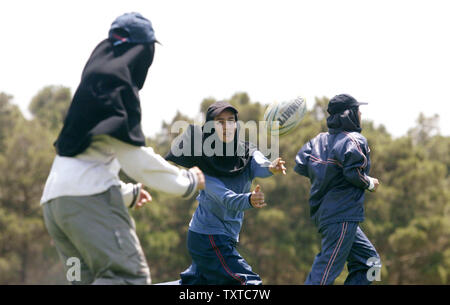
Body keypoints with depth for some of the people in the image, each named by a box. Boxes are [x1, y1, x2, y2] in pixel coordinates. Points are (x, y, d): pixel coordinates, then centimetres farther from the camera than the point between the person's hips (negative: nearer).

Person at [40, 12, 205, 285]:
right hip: (88, 197, -10)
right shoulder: (116, 81, -3)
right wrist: (188, 181, 2)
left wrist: (129, 193, 44)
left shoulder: (93, 80, 26)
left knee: (89, 279, 9)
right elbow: (133, 156, -9)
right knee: (130, 275, -18)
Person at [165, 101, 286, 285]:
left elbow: (259, 166, -26)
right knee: (248, 283, -15)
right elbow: (225, 199, -28)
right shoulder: (203, 162, -15)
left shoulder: (246, 153, -2)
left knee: (192, 283, 19)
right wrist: (249, 200, -50)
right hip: (209, 238, -7)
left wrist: (271, 167, -50)